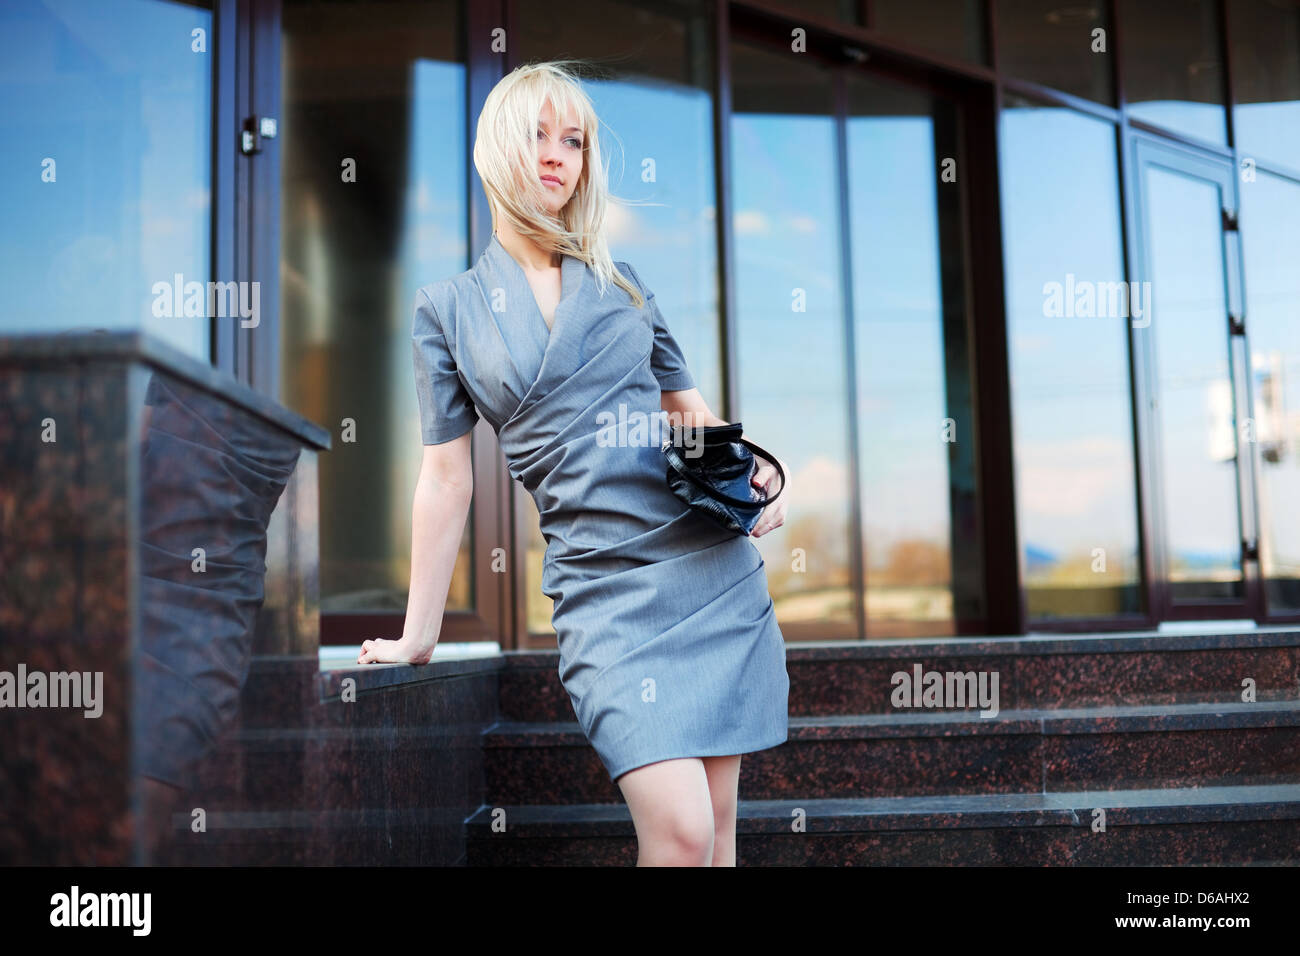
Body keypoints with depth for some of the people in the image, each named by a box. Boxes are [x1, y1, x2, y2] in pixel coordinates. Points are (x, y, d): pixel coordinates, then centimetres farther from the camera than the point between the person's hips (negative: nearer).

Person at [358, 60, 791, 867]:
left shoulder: (620, 282, 13)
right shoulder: (448, 310, 7)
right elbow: (448, 478, 7)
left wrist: (752, 468, -1)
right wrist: (419, 635, 7)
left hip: (715, 564, 3)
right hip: (605, 587, -3)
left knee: (719, 824, 6)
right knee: (679, 829, -15)